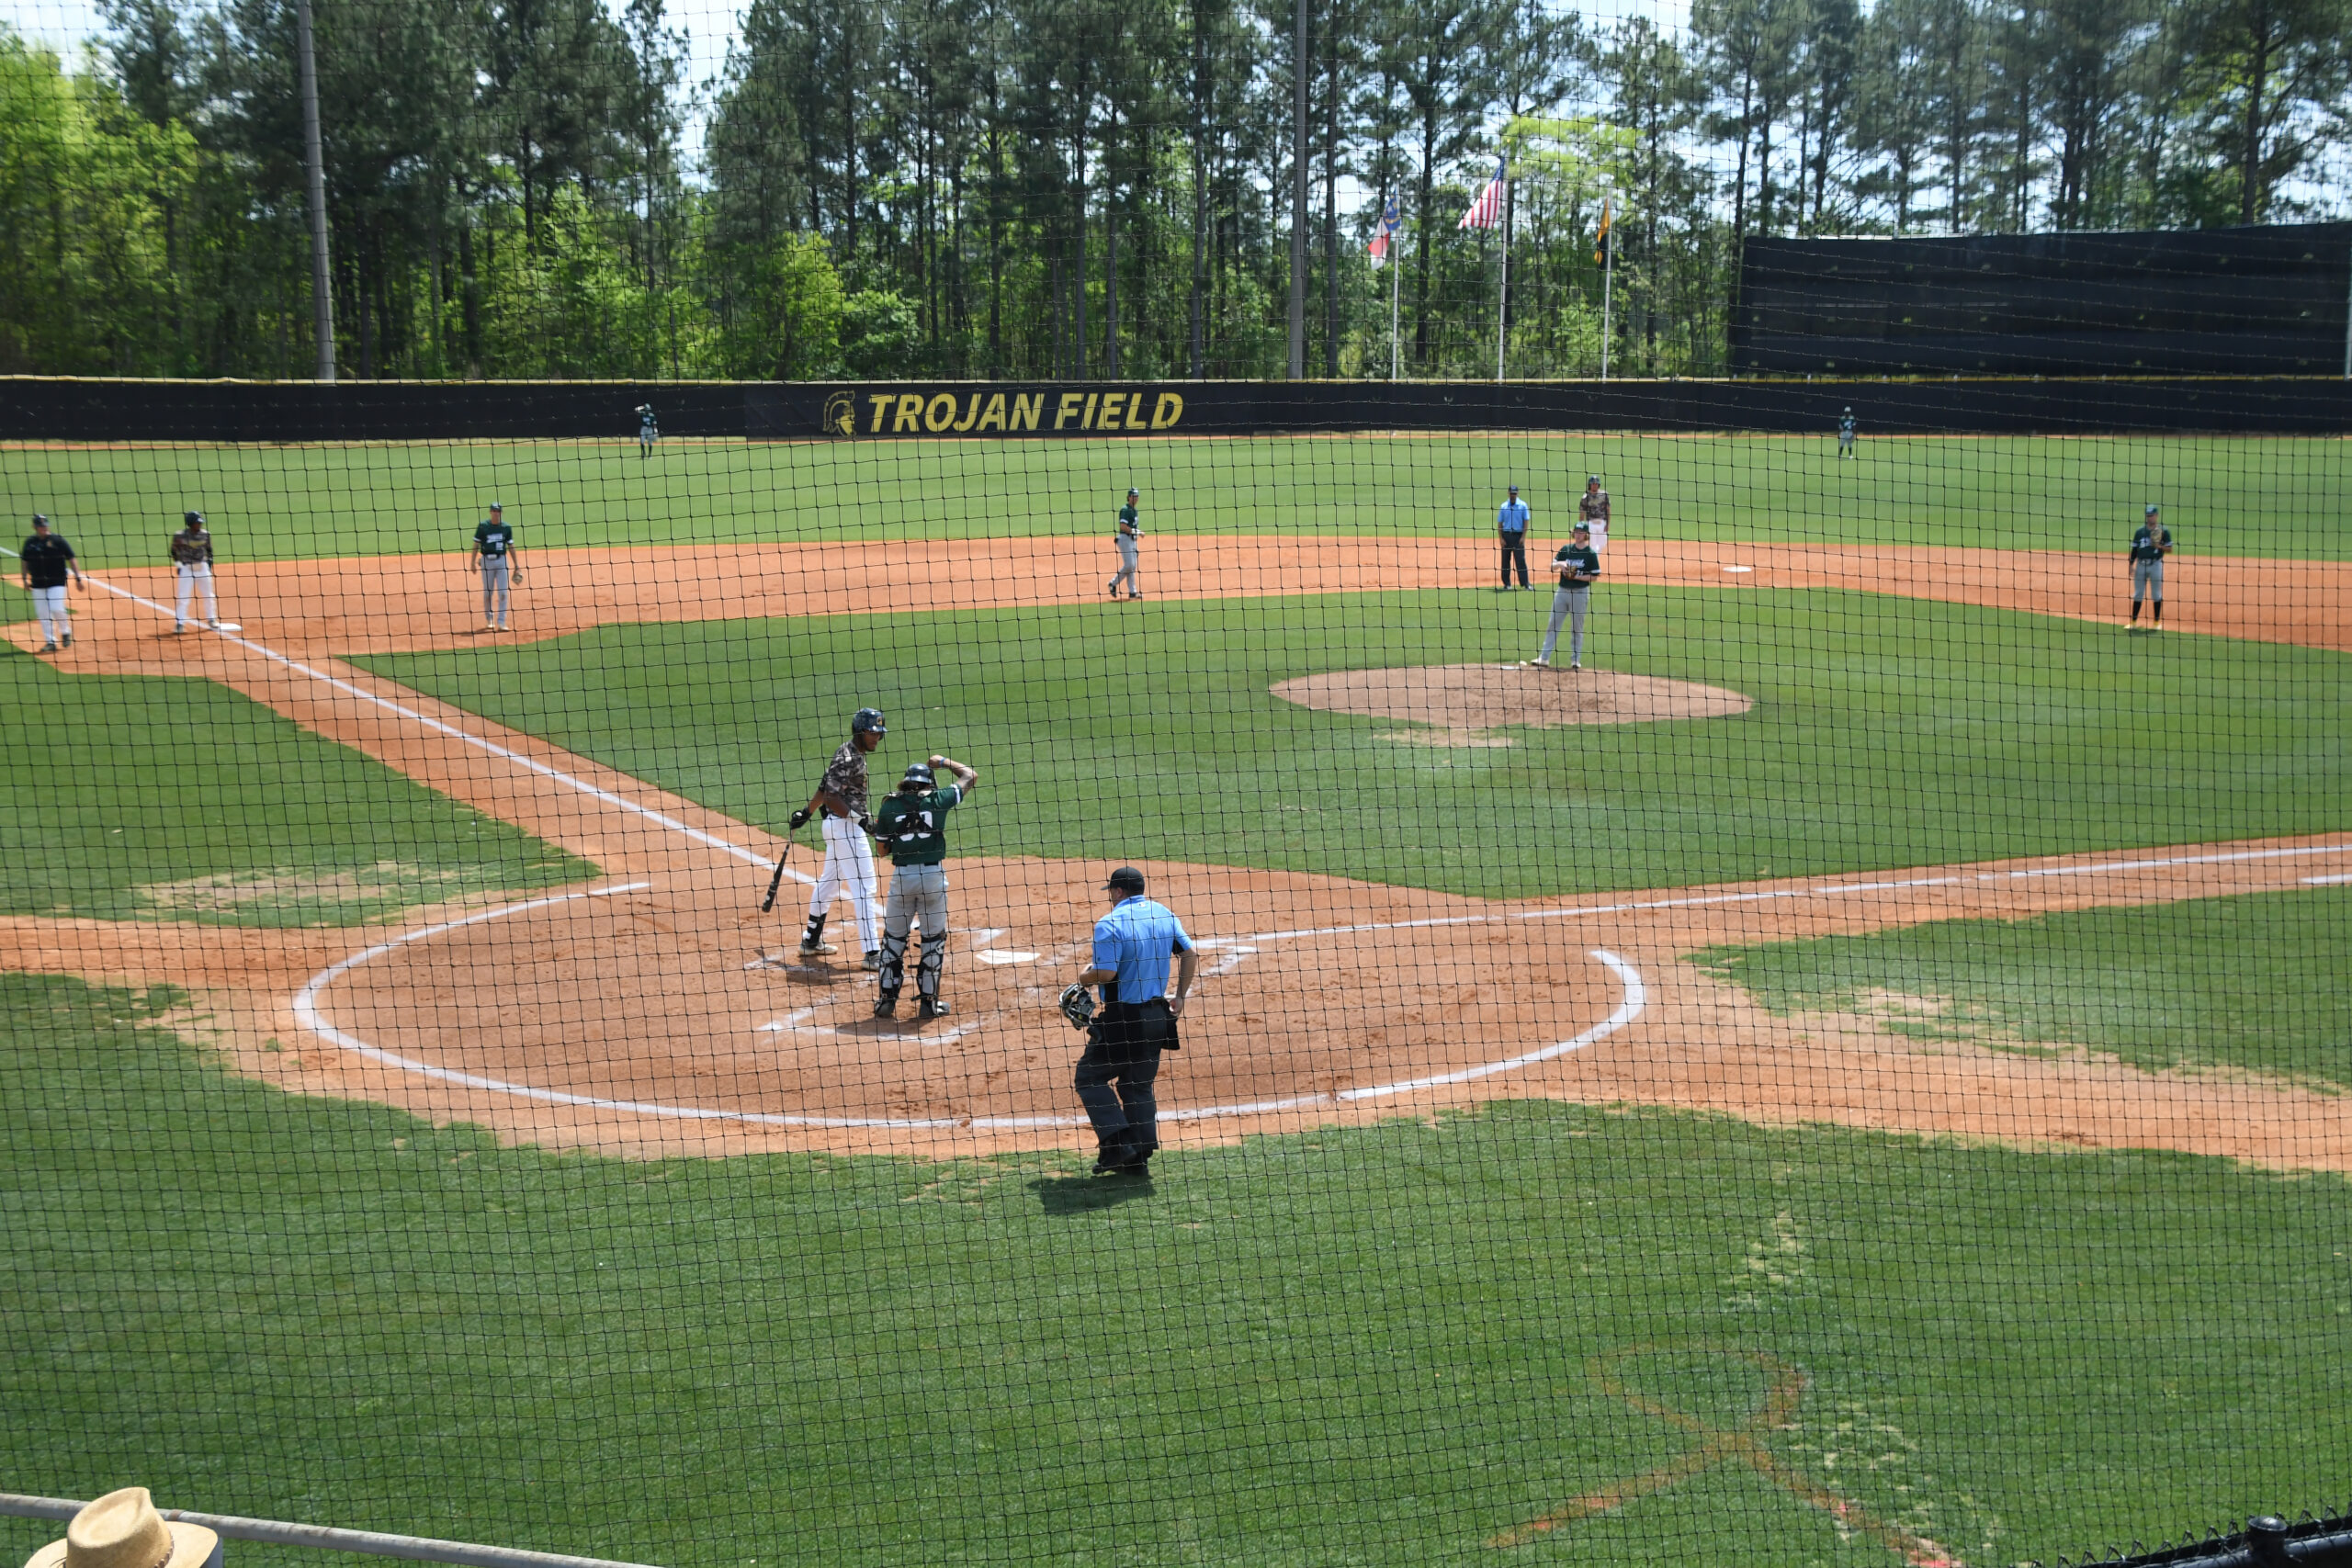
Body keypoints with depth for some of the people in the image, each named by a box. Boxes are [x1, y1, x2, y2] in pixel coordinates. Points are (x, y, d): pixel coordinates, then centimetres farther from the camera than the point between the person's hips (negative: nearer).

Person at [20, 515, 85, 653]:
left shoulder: (57, 540, -3)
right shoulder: (30, 543, 6)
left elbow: (70, 559, -1)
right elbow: (24, 561, 17)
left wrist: (78, 578, -4)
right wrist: (25, 578, 14)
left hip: (57, 582, -3)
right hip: (38, 584, 4)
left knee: (57, 609, -16)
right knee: (43, 613, 3)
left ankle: (66, 632, 10)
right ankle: (50, 641, 12)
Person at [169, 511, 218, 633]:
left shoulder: (205, 534, 0)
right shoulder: (180, 536, -11)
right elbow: (174, 551, 0)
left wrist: (209, 562, 7)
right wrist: (178, 565, -5)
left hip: (203, 568, 4)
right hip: (186, 569, -4)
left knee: (209, 594, 11)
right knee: (182, 596, -6)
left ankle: (211, 619, 27)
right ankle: (179, 623, 0)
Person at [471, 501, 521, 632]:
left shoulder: (506, 527, 4)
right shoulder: (483, 526, -2)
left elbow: (511, 546, 10)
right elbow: (476, 545, 1)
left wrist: (516, 564, 9)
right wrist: (473, 562, -4)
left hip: (502, 560, 1)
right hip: (487, 560, -1)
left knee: (502, 592, -3)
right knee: (488, 592, 7)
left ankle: (501, 622, -1)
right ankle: (489, 620, 21)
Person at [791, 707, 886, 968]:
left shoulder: (851, 753, 11)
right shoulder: (848, 759, -19)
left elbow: (825, 788, 19)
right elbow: (831, 797, -25)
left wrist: (807, 812, 26)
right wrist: (857, 817, -28)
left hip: (837, 824, 11)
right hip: (845, 826, -11)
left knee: (828, 881, 20)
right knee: (864, 888, -11)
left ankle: (811, 941, 33)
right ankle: (872, 954, -12)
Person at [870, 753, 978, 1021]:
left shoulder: (889, 806, 1)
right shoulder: (938, 799, -1)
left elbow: (883, 847, 7)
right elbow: (971, 777, 12)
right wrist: (944, 762, 24)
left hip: (902, 876, 1)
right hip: (933, 875, -1)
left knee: (893, 937, 14)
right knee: (934, 938, 11)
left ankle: (887, 999, 13)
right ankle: (929, 1002, 12)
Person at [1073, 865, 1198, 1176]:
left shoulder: (1110, 923, -14)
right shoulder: (1164, 914, 7)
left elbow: (1106, 973, -22)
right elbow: (1189, 955, 7)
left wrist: (1084, 978, -1)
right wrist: (1180, 996, 15)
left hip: (1122, 1018, -7)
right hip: (1158, 1017, 7)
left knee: (1089, 1077, 8)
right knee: (1140, 1086, 17)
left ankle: (1117, 1145, -2)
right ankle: (1139, 1157, 16)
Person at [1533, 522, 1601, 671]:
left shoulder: (1591, 554, -4)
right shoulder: (1566, 549, 6)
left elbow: (1595, 577, -6)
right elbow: (1552, 565, 8)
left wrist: (1576, 576, -16)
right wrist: (1559, 564, -14)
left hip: (1580, 593, -3)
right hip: (1562, 591, 3)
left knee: (1577, 628, 4)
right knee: (1552, 625, 2)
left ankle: (1575, 660, 14)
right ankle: (1544, 658, 4)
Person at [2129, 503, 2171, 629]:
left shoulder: (2163, 531, -1)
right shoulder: (2140, 531, 7)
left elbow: (2169, 549, -2)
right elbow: (2134, 549, 9)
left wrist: (2159, 546, -19)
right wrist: (2131, 564, 1)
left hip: (2155, 564, -2)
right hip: (2141, 565, 2)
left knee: (2157, 594, 4)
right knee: (2138, 594, 6)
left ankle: (2157, 622, 13)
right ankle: (2134, 622, 11)